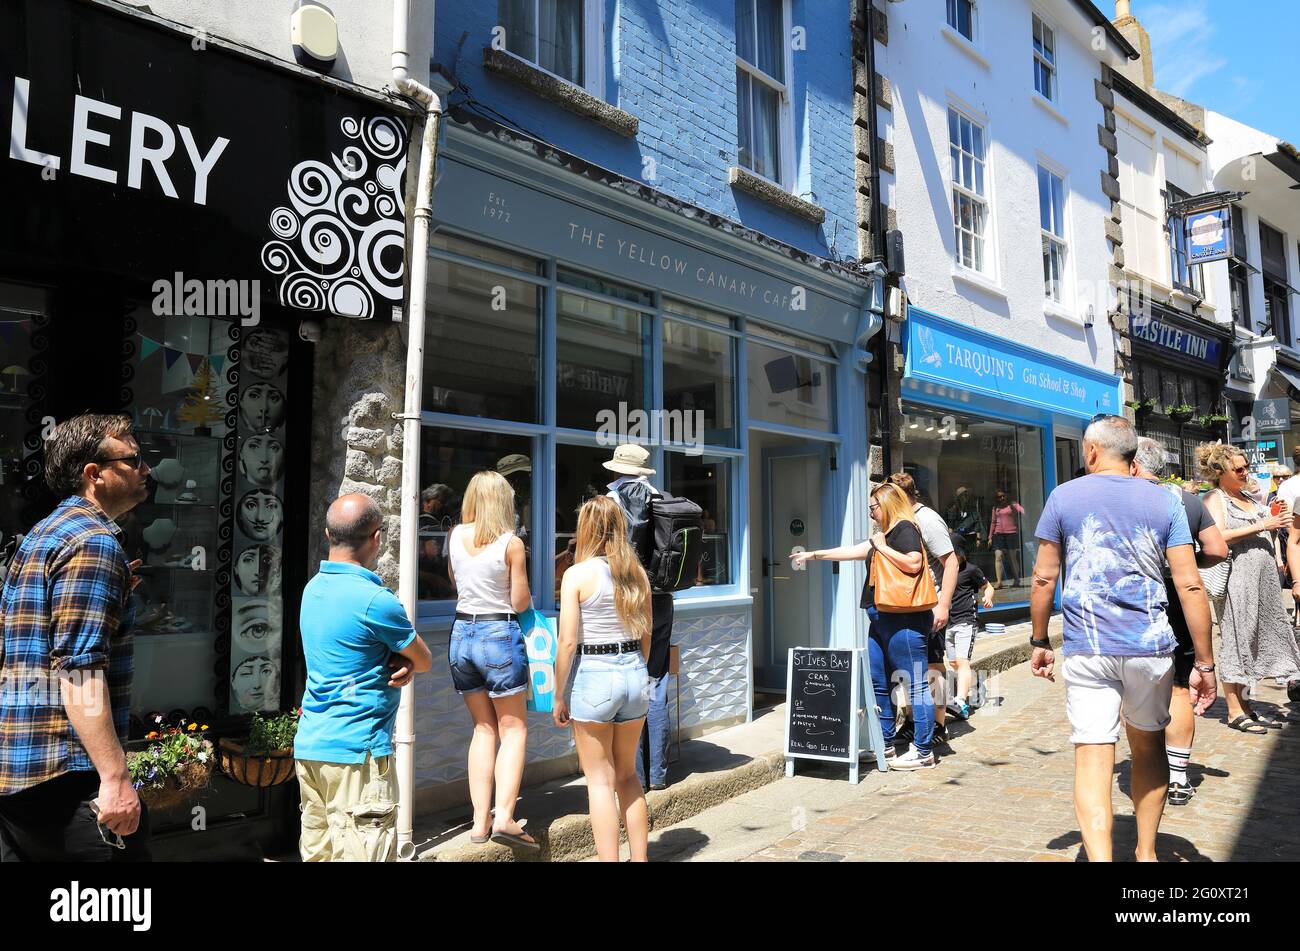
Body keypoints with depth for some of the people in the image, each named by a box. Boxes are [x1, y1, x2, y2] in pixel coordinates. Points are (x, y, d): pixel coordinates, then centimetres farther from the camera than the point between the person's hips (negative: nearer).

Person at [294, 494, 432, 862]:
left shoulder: (313, 589, 9)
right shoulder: (375, 600, -17)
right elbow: (424, 660, -5)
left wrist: (402, 662, -5)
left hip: (309, 746, 9)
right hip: (357, 749, -9)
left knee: (318, 853, 14)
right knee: (363, 854, -3)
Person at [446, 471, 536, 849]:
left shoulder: (455, 536, 2)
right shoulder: (510, 542, -11)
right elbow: (520, 602, -7)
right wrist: (527, 596, 13)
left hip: (462, 633, 5)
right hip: (499, 635, -5)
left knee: (484, 728, 15)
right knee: (514, 729, 7)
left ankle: (480, 820, 13)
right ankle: (504, 817, -4)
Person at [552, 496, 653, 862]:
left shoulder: (577, 574, -11)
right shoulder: (637, 573, 3)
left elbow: (568, 642, -13)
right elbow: (646, 634, 11)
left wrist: (559, 697, -4)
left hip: (593, 676, -5)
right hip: (635, 673, 5)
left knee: (601, 780, 7)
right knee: (628, 775, 20)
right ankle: (639, 857, 26)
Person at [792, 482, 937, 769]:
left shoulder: (905, 529, -7)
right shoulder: (886, 534, 22)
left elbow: (914, 563, -22)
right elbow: (852, 551, 30)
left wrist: (883, 547, -12)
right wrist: (813, 555, 32)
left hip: (903, 621, -11)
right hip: (882, 621, 11)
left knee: (916, 686, -4)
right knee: (878, 685, 12)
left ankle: (923, 753, 1)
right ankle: (885, 747, 20)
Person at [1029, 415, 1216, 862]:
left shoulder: (1063, 497, 0)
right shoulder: (1164, 502, 3)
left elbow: (1044, 578, 0)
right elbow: (1189, 585, -2)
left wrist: (1040, 642, 10)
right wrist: (1204, 663, 2)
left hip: (1087, 649, -2)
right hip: (1151, 647, 2)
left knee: (1093, 758, -2)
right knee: (1148, 745, 21)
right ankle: (1146, 853, 32)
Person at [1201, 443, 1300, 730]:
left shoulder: (1246, 496, 19)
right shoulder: (1215, 499, -7)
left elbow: (1266, 533, 28)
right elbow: (1219, 537, -20)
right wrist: (1262, 525, -18)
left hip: (1262, 578, 8)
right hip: (1236, 577, -8)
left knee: (1252, 638, 11)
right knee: (1235, 639, -4)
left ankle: (1243, 704, 20)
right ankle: (1235, 712, 2)